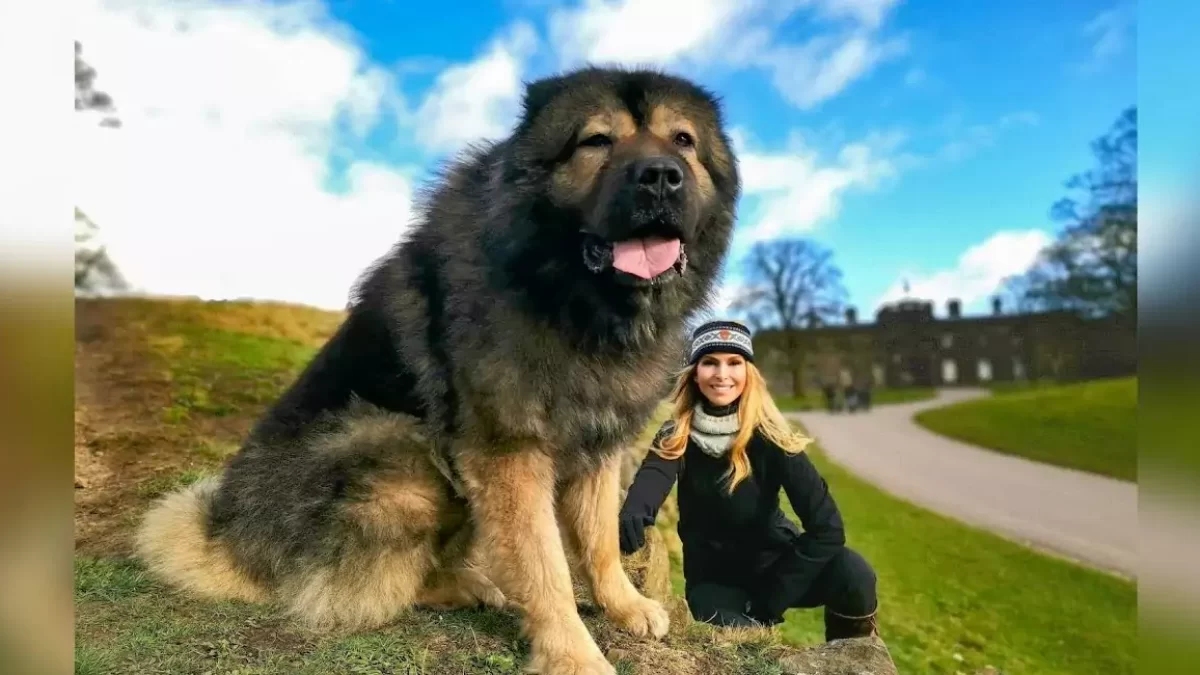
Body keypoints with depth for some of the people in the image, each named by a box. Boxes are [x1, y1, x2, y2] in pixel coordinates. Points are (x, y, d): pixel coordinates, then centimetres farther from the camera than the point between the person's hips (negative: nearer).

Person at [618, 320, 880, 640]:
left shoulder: (767, 435, -17)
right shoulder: (677, 435, -12)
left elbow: (826, 525, -23)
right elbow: (653, 475, -35)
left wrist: (770, 601, -24)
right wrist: (633, 514, -58)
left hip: (772, 561, 0)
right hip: (713, 577, 0)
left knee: (853, 573, -27)